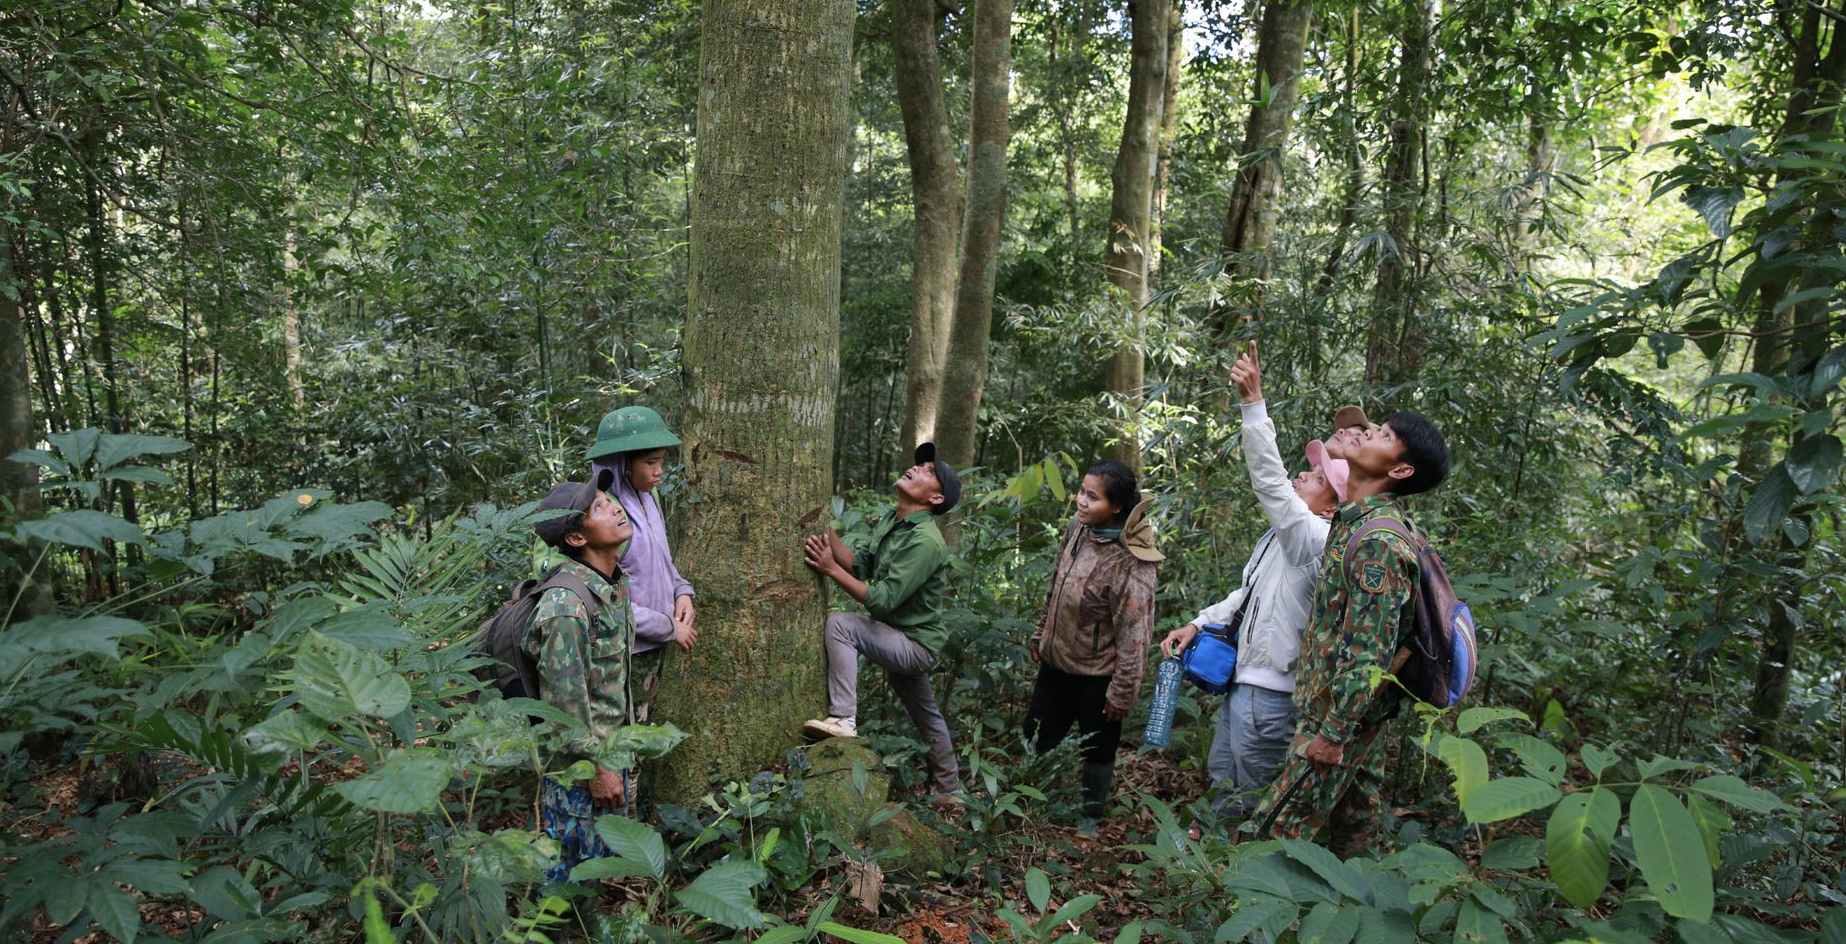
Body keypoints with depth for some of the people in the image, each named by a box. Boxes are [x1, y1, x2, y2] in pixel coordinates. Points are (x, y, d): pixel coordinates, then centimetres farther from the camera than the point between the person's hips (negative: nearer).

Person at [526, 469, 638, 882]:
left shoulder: (613, 585, 3)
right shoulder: (568, 604, -26)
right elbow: (565, 702, -23)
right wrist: (597, 767, -18)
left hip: (609, 755, 9)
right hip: (578, 769, -8)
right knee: (572, 874, 7)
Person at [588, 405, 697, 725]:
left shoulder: (646, 499, 1)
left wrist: (682, 590, -4)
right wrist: (670, 628, -15)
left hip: (656, 646, 8)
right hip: (627, 653, -7)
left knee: (648, 723, 21)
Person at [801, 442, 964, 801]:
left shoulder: (925, 542, -26)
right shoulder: (889, 520, 1)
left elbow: (882, 600, -29)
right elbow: (860, 565, 0)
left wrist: (832, 570, -28)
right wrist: (828, 529, -10)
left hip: (915, 643, -9)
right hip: (903, 638, 9)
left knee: (840, 624, -23)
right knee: (925, 715, 22)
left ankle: (843, 718, -18)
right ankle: (948, 789, 41)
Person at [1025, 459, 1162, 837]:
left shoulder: (1130, 562, -28)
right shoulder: (1077, 530, -6)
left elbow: (1134, 633, -23)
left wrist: (1122, 693, -18)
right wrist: (1040, 634, 17)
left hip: (1097, 675, -6)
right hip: (1056, 662, 7)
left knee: (1097, 749, 17)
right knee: (1036, 738, 20)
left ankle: (1090, 816, 40)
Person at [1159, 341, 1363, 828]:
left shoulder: (1316, 539, -20)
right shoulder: (1286, 534, 11)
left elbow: (1271, 481, -31)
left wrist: (1253, 402, -35)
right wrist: (1199, 623, 11)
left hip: (1269, 691, -10)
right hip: (1245, 675, 10)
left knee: (1242, 798, 4)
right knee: (1221, 775, 23)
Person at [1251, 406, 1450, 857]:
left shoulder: (1377, 541, -26)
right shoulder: (1357, 520, 4)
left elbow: (1369, 654, -26)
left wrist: (1332, 733, -21)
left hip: (1342, 713, -9)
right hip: (1356, 710, 9)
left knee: (1280, 829, -3)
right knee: (1353, 821, 20)